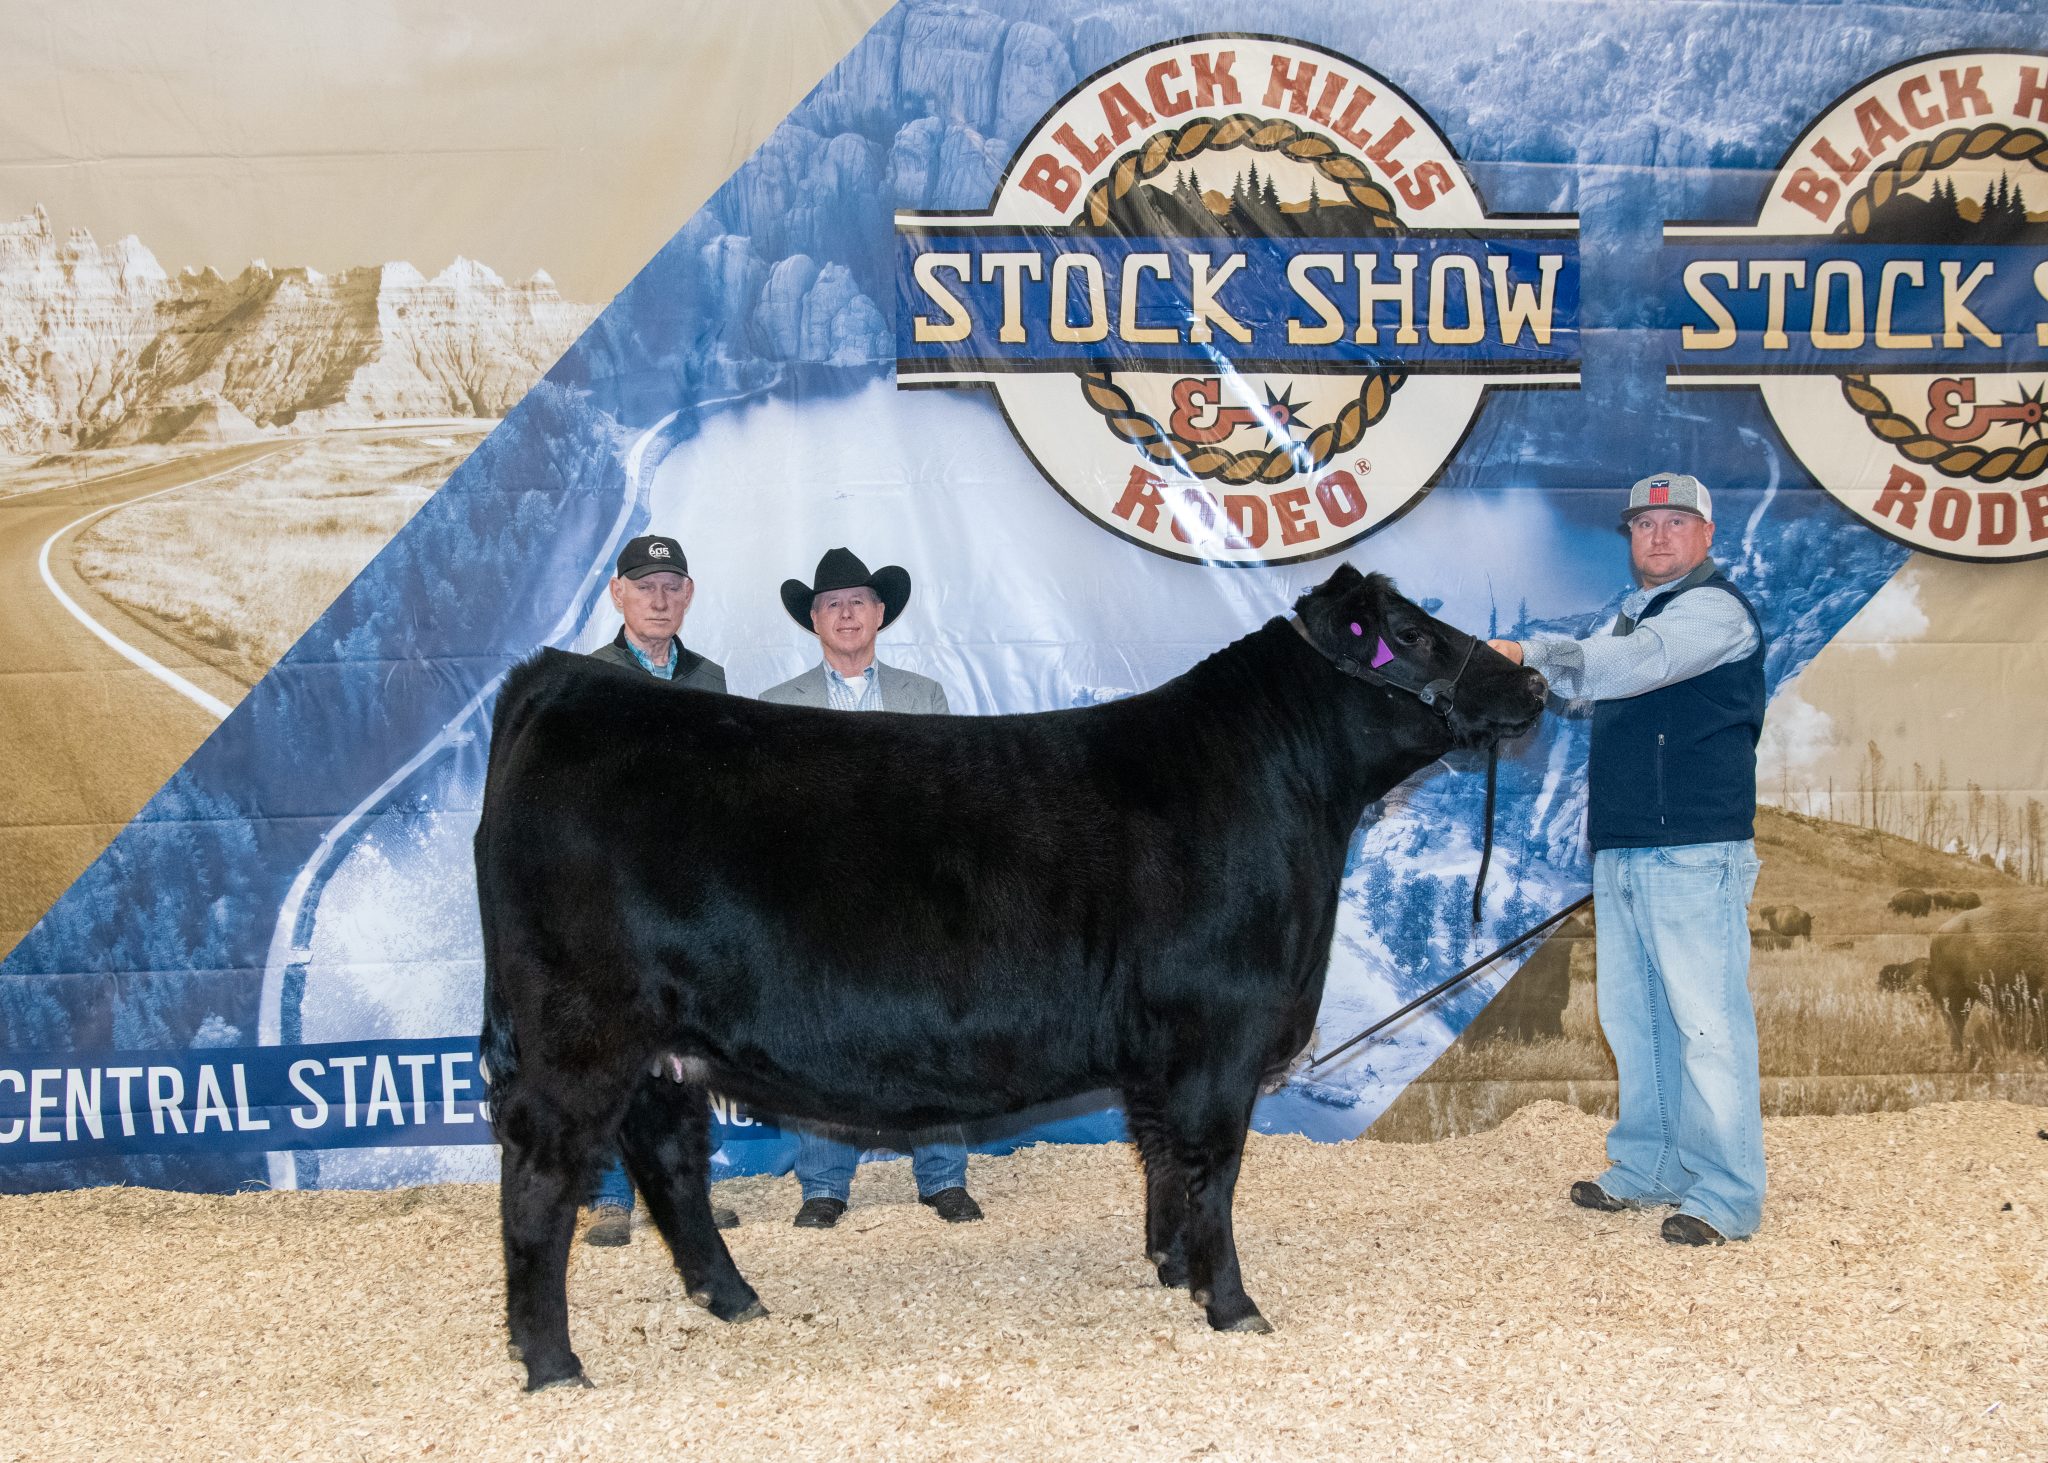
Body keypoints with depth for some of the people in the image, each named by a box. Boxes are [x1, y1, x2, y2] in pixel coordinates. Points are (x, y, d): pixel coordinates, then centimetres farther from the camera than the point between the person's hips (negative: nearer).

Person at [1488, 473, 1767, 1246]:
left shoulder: (1715, 609, -6)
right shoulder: (1633, 616, 23)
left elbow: (1639, 663, -23)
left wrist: (1530, 652, -28)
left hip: (1694, 852, -9)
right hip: (1620, 852, 9)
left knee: (1706, 1020, -7)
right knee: (1632, 1017, 13)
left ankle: (1726, 1193, -2)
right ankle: (1649, 1166, 25)